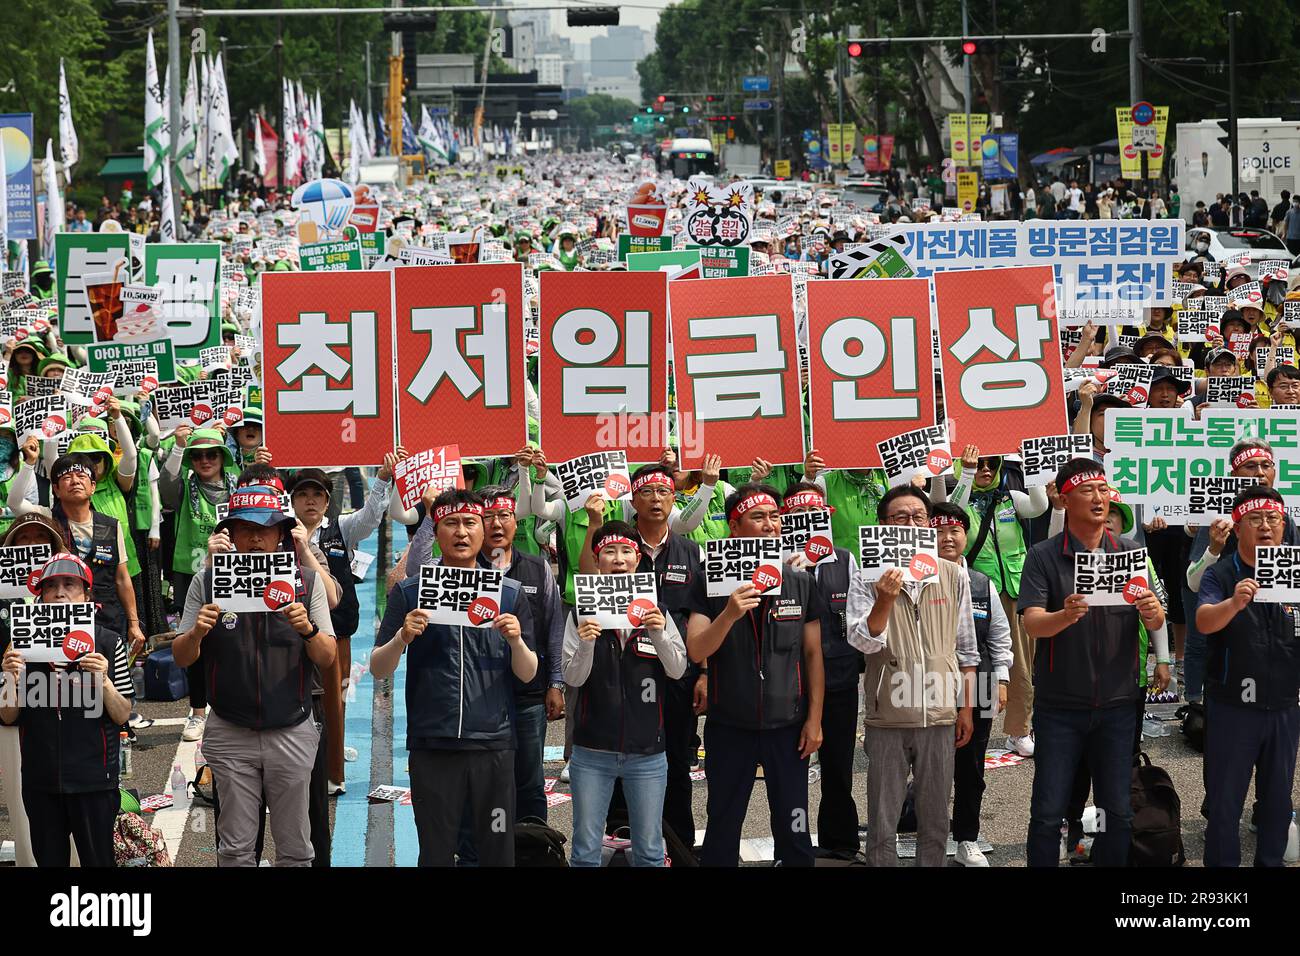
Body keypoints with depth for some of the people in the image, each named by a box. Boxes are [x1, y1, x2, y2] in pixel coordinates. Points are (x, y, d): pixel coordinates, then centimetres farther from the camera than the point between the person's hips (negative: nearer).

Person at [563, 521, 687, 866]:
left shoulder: (656, 611, 4)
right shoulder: (583, 613, 0)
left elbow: (677, 670, 0)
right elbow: (573, 678, -5)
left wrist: (659, 634, -17)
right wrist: (586, 644, -23)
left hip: (647, 751, 1)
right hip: (592, 751, -1)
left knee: (649, 851, 8)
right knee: (585, 851, 4)